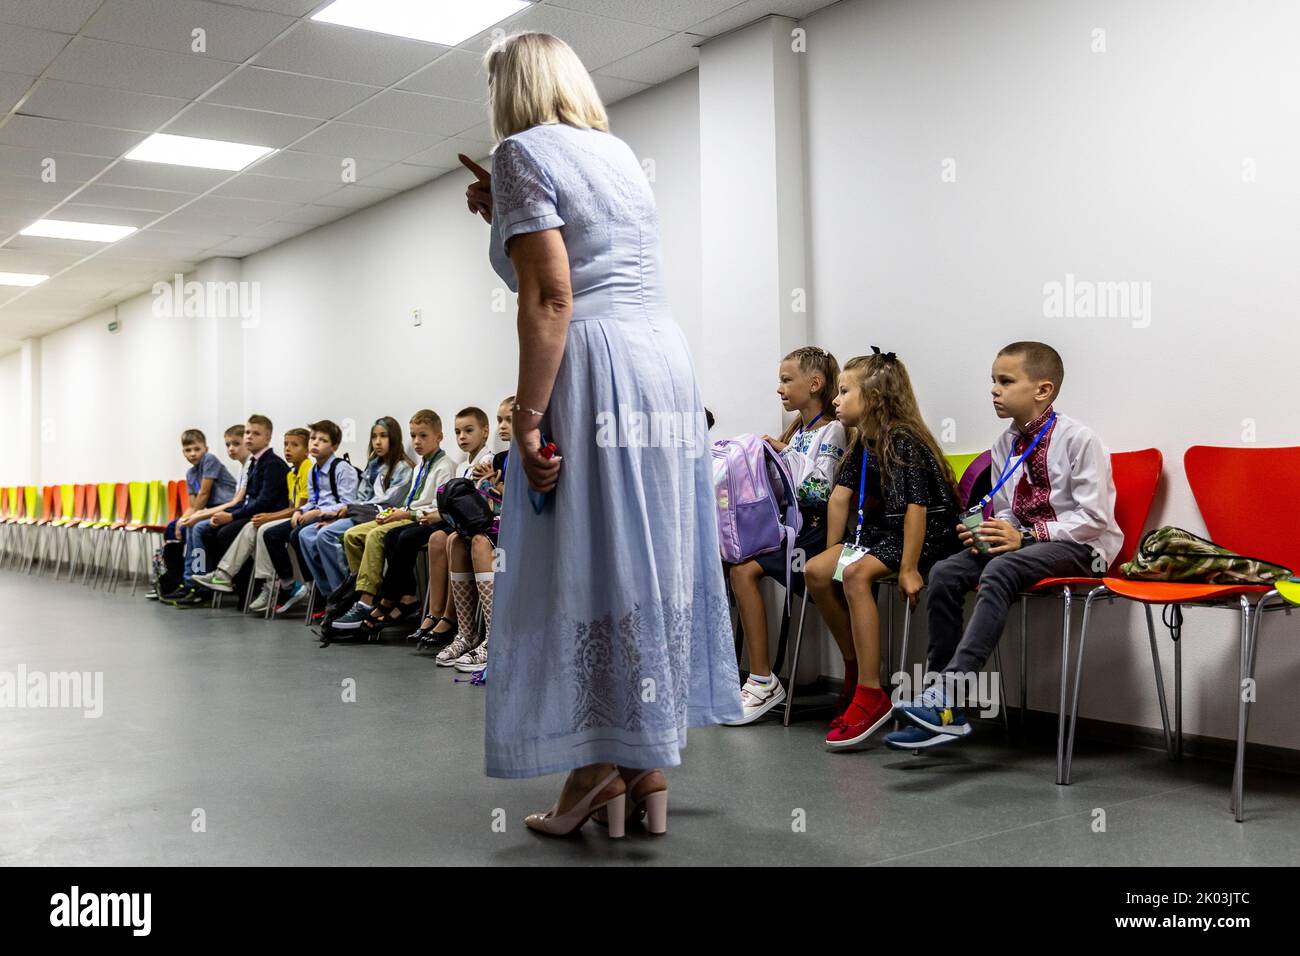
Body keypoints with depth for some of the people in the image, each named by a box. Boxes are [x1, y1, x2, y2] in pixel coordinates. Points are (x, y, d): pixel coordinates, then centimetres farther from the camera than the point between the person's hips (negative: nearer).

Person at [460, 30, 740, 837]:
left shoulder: (524, 152, -3)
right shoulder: (618, 150, 20)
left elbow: (551, 297, -14)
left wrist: (528, 418, -15)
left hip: (596, 370, -8)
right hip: (667, 358, 8)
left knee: (587, 565, -1)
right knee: (653, 561, 10)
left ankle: (601, 767, 7)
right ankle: (651, 766, 18)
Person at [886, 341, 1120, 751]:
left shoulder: (1078, 439, -12)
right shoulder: (1005, 444, 10)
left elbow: (1093, 518, -16)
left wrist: (1026, 534, -23)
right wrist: (987, 532, -4)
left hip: (1079, 547, -7)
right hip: (1024, 539, 7)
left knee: (999, 571, -35)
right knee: (945, 573, -16)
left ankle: (950, 697, -39)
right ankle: (943, 703, -15)